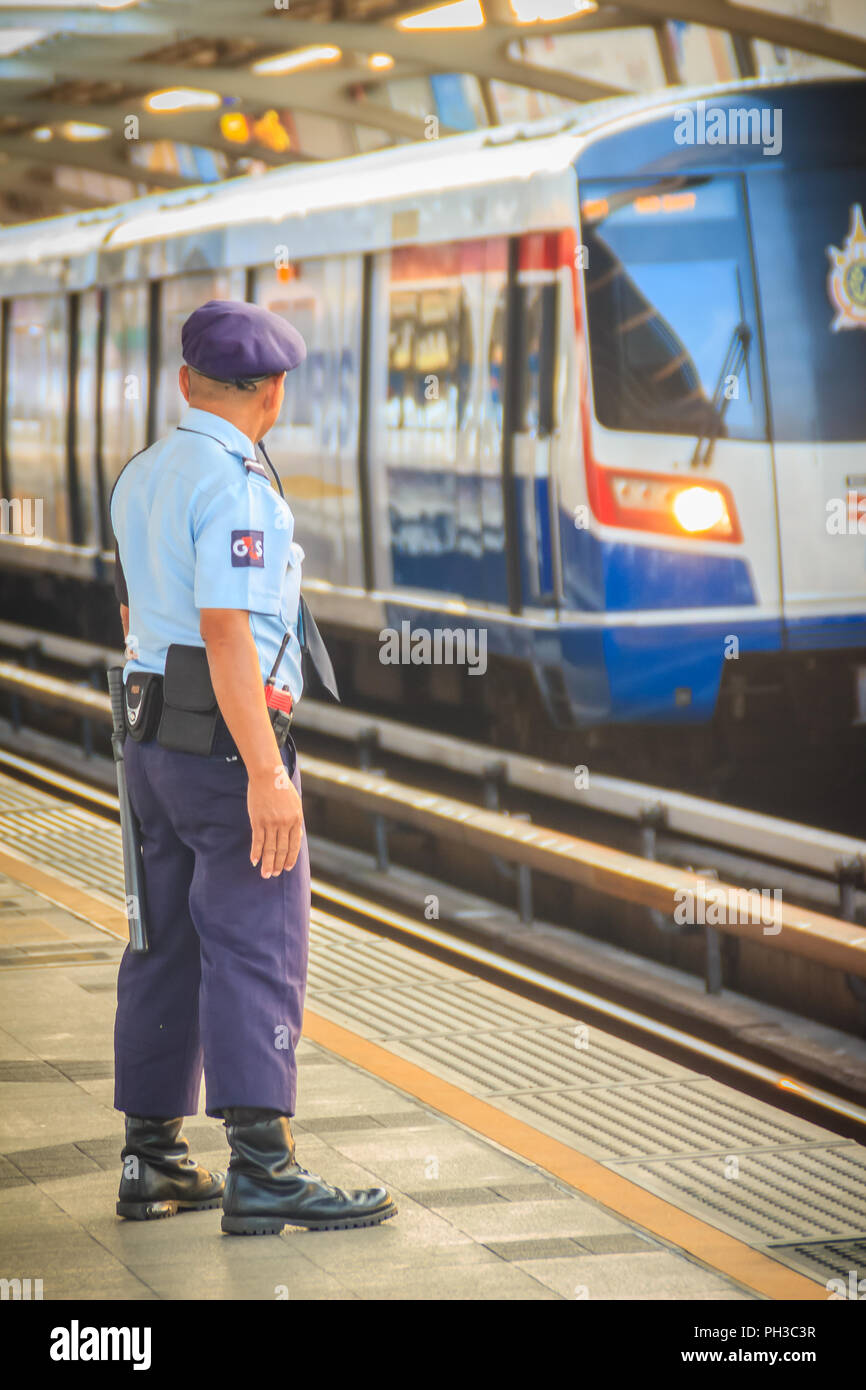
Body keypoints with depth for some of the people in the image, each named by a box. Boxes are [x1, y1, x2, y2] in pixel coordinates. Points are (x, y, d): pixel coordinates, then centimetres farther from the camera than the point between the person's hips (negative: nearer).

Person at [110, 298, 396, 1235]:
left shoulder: (139, 479, 13)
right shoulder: (233, 485, -15)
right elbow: (226, 633, -22)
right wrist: (265, 776, -23)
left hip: (153, 730, 9)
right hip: (227, 737, -9)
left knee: (168, 944, 10)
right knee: (257, 949, -9)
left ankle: (152, 1161, 12)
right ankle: (261, 1172, -13)